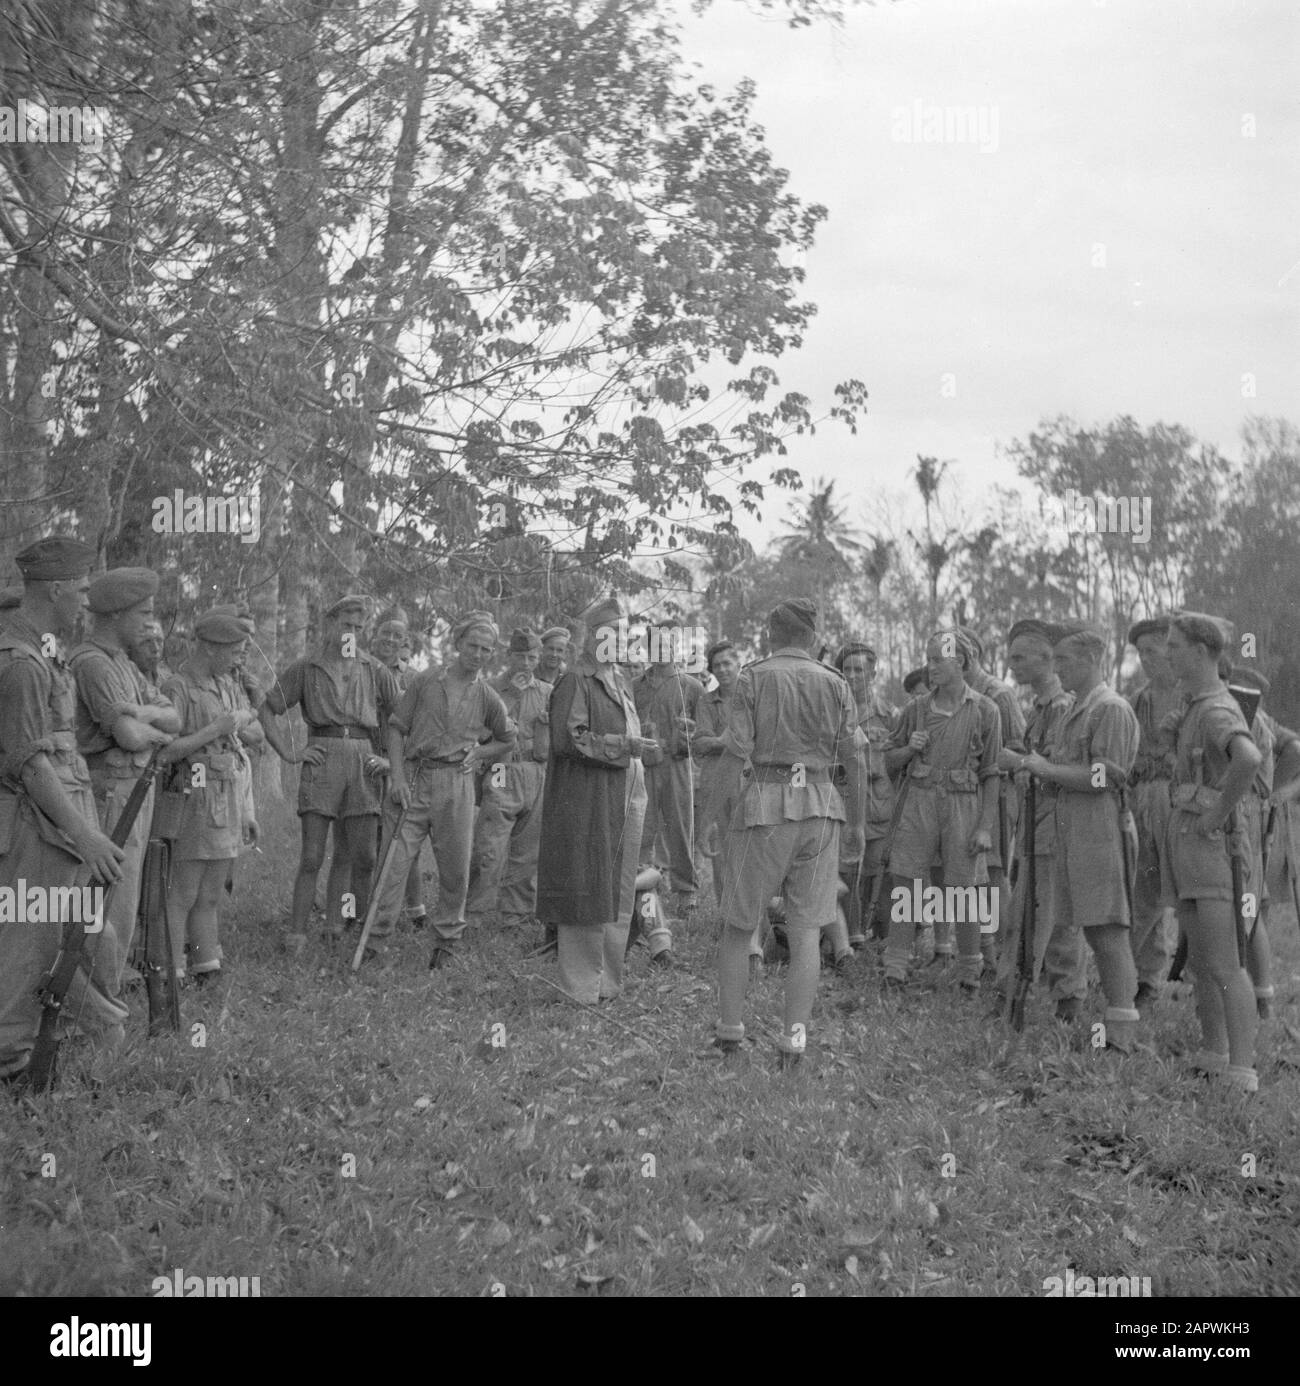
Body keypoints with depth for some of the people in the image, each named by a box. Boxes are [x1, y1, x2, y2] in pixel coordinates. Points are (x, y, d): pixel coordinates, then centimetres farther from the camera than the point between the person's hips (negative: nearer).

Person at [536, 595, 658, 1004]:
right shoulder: (575, 682, -8)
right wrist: (623, 745, -19)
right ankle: (580, 986, 2)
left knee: (619, 892, 9)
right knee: (587, 892, -5)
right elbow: (567, 738, -18)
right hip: (585, 802, -8)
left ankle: (609, 980, 17)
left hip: (625, 799, 8)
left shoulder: (620, 682, 19)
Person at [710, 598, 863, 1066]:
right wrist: (857, 823, 15)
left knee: (738, 924, 11)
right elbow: (852, 761, 5)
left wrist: (711, 816, -4)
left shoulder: (753, 678, -1)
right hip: (820, 805, 2)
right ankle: (794, 1038, 2)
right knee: (806, 929, 5)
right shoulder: (835, 685, 7)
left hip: (764, 803, -2)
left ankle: (730, 1029, 14)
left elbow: (736, 753, -8)